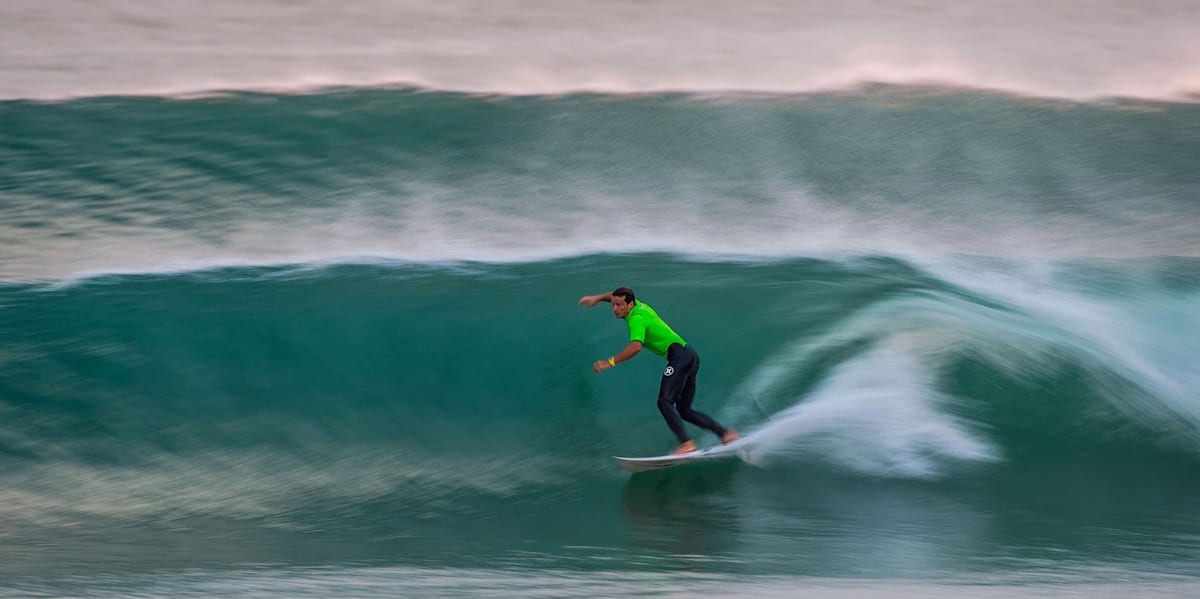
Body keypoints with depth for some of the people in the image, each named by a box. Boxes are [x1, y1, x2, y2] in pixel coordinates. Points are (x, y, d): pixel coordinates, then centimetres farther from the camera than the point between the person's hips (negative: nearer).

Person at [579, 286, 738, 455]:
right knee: (684, 410, 11)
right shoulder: (640, 306, 15)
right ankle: (726, 433, 8)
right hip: (690, 356, 10)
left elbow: (636, 347, -30)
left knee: (664, 402, -21)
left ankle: (687, 443, -34)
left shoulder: (637, 318, -12)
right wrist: (597, 298, 29)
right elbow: (617, 296, 38)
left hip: (679, 356, -10)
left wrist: (610, 362, -28)